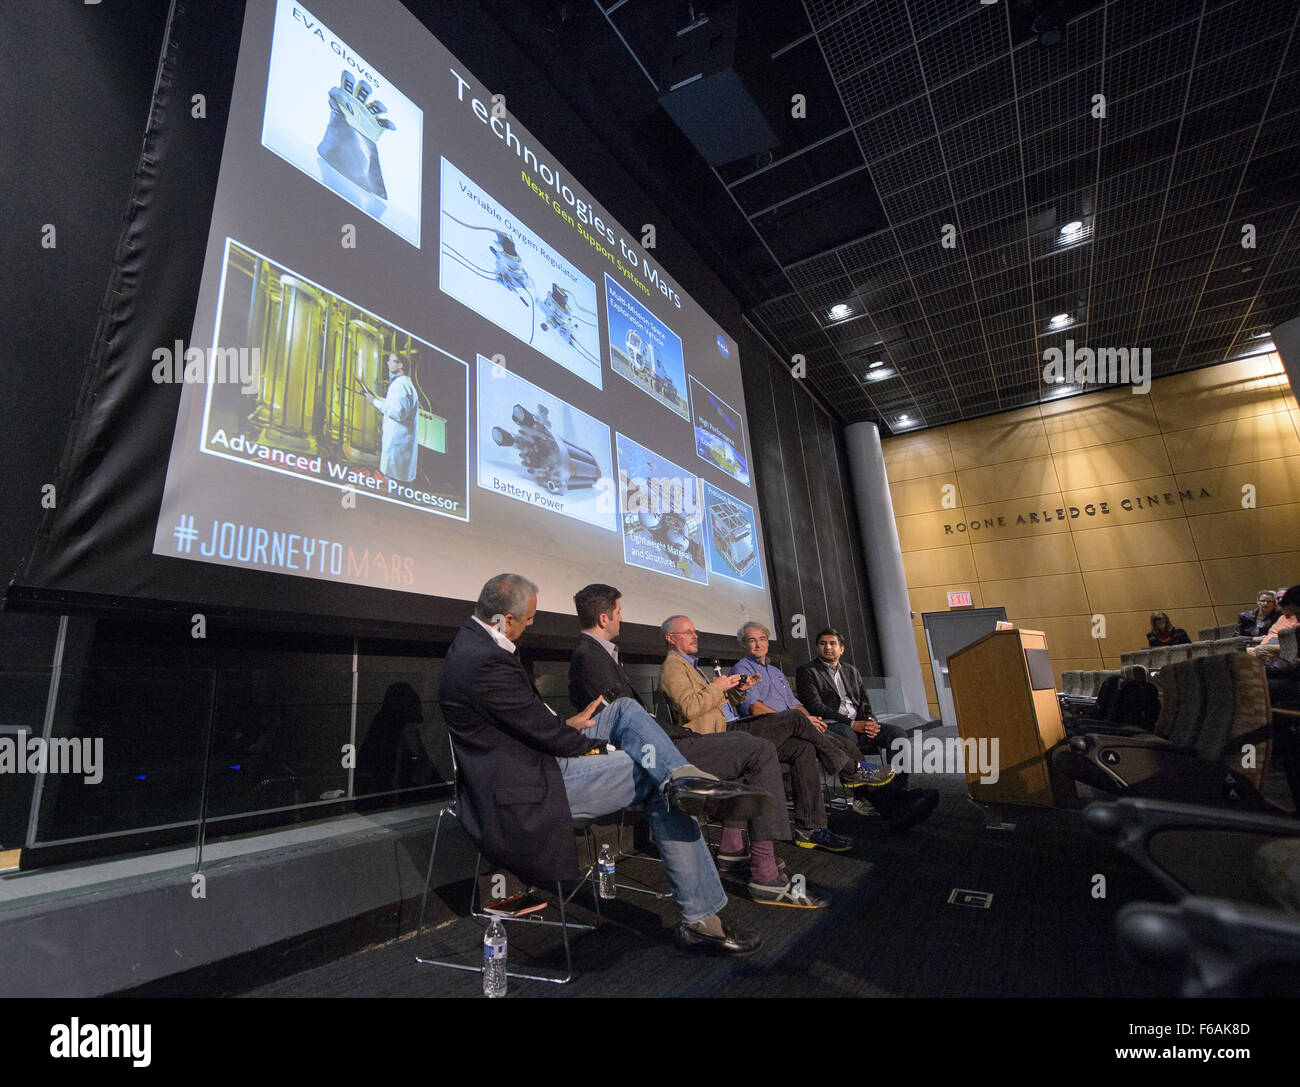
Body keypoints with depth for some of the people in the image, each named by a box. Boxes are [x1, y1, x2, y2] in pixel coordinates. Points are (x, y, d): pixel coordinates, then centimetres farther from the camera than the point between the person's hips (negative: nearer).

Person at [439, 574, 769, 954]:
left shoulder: (473, 641, 6)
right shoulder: (486, 662, -27)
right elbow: (546, 734, -21)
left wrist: (565, 724, 8)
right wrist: (600, 743, -5)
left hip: (533, 754, 11)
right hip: (529, 788, -10)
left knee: (627, 709, 5)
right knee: (658, 782, -7)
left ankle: (684, 780, -16)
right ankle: (700, 920, 2)